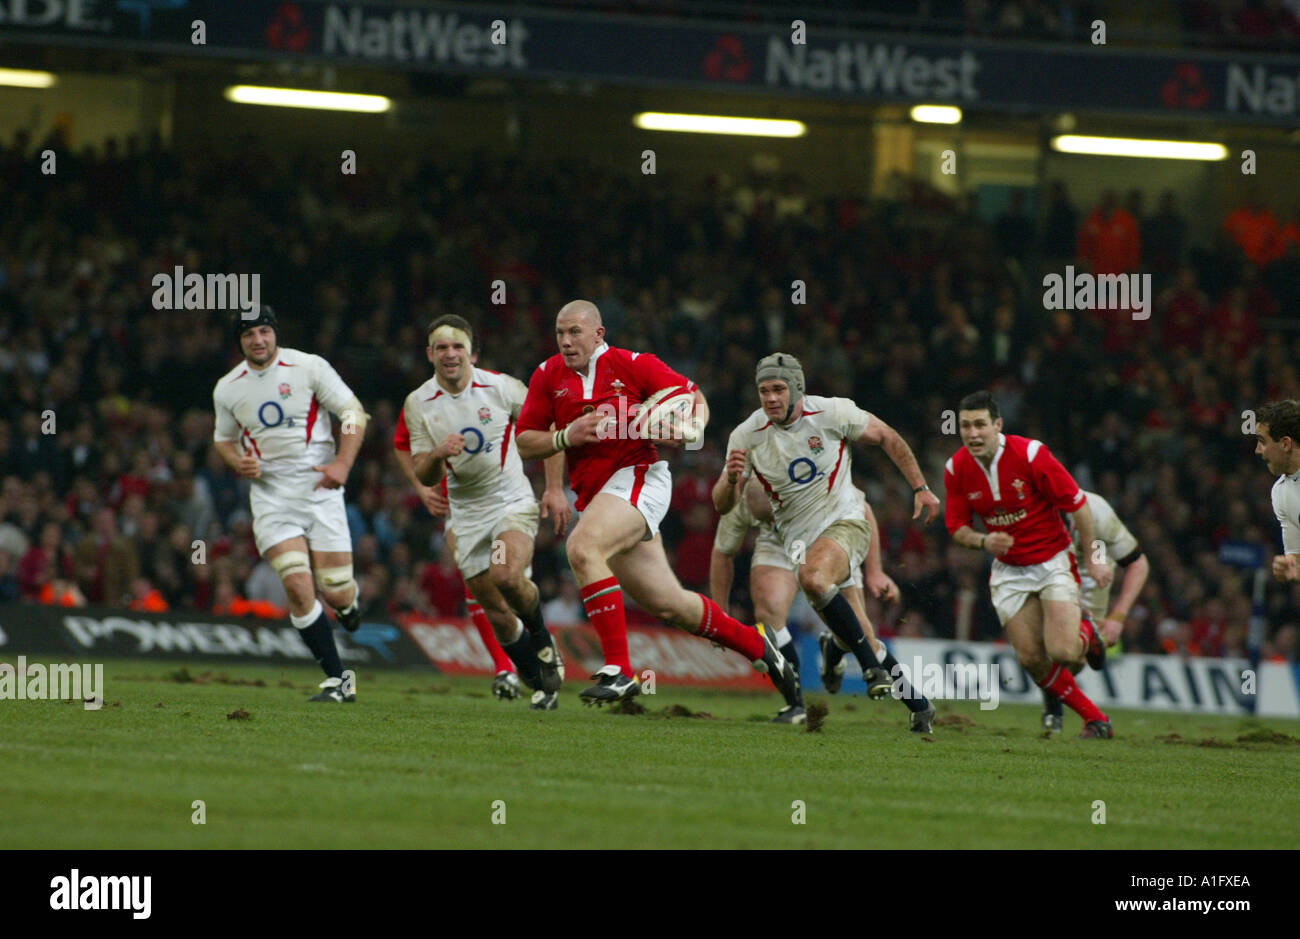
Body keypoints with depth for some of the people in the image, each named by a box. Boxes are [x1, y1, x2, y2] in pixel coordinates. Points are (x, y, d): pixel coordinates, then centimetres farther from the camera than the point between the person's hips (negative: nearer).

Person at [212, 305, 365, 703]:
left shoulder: (309, 368, -5)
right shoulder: (227, 389, 4)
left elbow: (354, 413, 0)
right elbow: (224, 439, 20)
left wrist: (342, 463, -13)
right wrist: (239, 462, -3)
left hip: (320, 489, -1)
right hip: (271, 495, 1)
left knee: (336, 593, -4)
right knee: (298, 586, -17)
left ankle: (347, 602, 37)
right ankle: (338, 679, -7)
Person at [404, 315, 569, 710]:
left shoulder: (502, 388, -9)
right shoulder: (418, 404, -4)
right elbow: (424, 477, -1)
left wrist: (555, 489, -2)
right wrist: (437, 455, -24)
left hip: (513, 502, -3)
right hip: (466, 514, 3)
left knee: (507, 576, -30)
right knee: (498, 618, 1)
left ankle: (542, 641, -1)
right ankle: (541, 683, 22)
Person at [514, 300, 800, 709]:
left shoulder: (632, 365, -4)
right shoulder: (548, 376, 8)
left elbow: (694, 396, 4)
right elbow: (524, 444, 7)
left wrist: (693, 429, -16)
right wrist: (566, 436, -10)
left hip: (638, 478, -6)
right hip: (594, 494, 6)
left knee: (582, 548, -31)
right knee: (668, 604, 8)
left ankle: (618, 669, -31)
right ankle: (757, 647, 30)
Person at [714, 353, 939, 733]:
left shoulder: (833, 413, -12)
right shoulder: (747, 436, -7)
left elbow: (886, 437, 4)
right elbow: (722, 505, -6)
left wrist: (920, 488, 3)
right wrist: (730, 478, -29)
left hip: (845, 520, -4)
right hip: (800, 537, 4)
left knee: (814, 578, -35)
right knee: (851, 632, 3)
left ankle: (874, 668, -24)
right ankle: (917, 703, 19)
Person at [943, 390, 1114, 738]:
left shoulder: (1030, 454, -21)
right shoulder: (956, 469, -8)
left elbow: (1077, 504, -13)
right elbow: (957, 526, 2)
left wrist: (1093, 557, -10)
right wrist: (983, 541, -21)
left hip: (1053, 561, -4)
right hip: (1009, 571, 4)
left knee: (1062, 652, -18)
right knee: (1031, 658, -6)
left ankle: (1086, 634, 20)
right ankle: (1095, 719, 12)